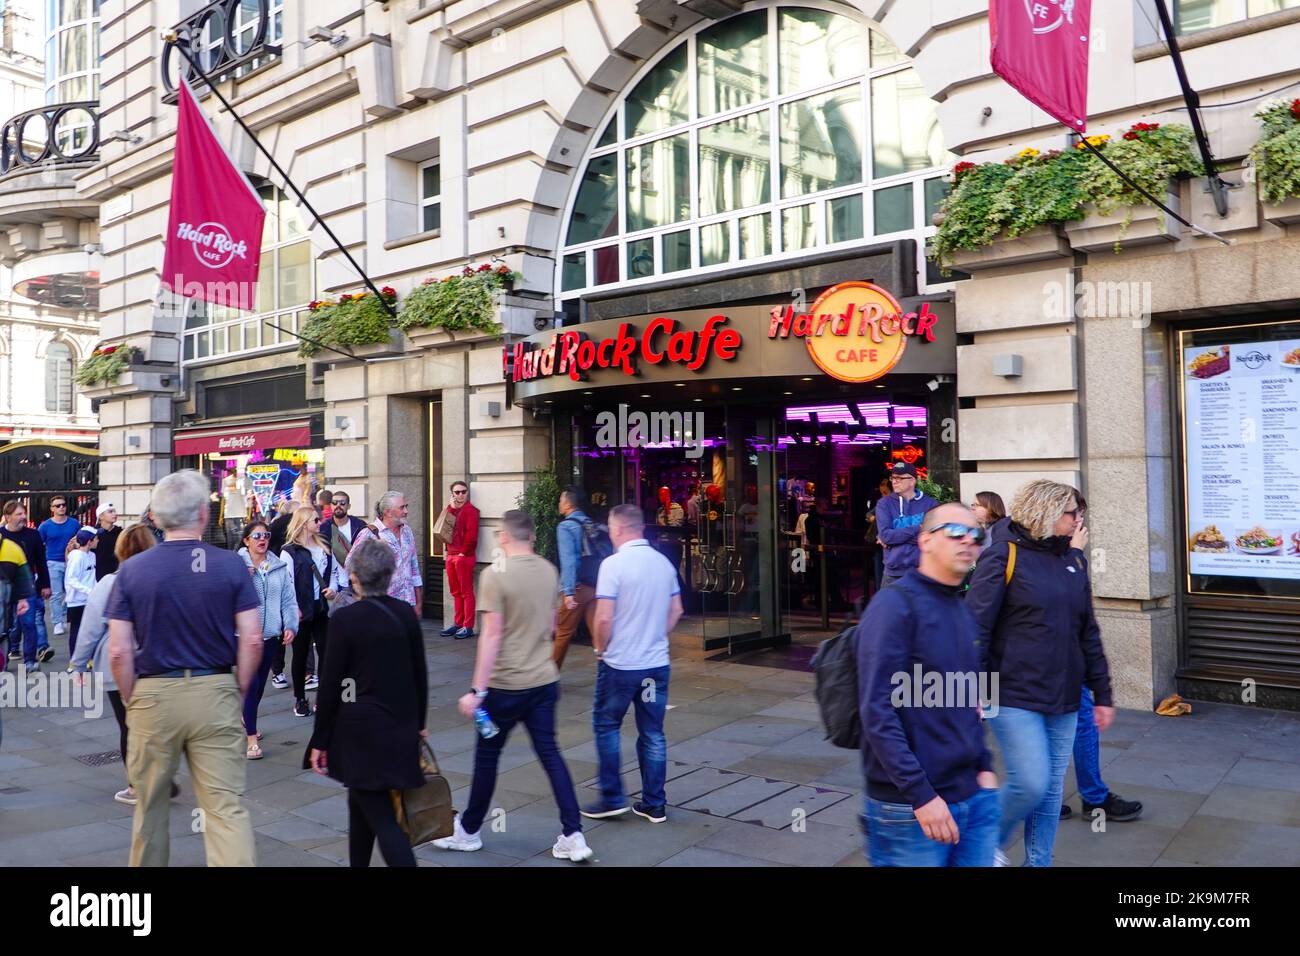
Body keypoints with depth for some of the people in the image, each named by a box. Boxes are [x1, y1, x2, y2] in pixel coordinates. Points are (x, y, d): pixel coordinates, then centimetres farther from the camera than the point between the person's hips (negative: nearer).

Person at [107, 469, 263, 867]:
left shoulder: (132, 569, -3)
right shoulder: (231, 565, -5)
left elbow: (119, 652, -5)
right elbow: (252, 641, -7)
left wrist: (131, 701, 9)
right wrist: (238, 694, 6)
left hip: (153, 693, 1)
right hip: (216, 692, -1)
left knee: (151, 806, 20)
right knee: (227, 807, 0)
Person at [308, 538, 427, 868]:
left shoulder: (345, 619, -15)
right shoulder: (406, 613, -1)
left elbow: (330, 684, -10)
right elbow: (420, 674, 6)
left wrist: (320, 741, -1)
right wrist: (418, 723, 19)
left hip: (361, 731, -6)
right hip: (401, 728, 6)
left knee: (382, 818, -2)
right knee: (361, 803, 24)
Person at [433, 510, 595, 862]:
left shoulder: (495, 574, -15)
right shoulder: (548, 570, 3)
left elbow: (492, 635, -19)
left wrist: (477, 690, -17)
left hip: (506, 684, -5)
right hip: (545, 680, 5)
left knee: (487, 756, 11)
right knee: (550, 754, 10)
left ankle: (468, 831, 28)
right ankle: (573, 836, 8)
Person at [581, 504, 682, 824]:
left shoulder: (614, 563, -15)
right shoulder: (664, 563, 4)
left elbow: (604, 618, -18)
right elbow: (676, 611, 12)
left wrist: (600, 648, -2)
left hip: (620, 664, -5)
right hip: (657, 663, 5)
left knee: (606, 726, 13)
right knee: (653, 734, 12)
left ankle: (612, 798, 15)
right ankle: (654, 804, 18)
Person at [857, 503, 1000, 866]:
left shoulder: (963, 612, 12)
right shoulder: (896, 605, -14)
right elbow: (878, 712, -20)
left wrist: (984, 765, 11)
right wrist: (921, 795, -22)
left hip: (974, 798, 8)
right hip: (909, 809, -7)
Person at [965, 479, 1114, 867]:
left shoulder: (1073, 562, 12)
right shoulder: (1003, 556, -9)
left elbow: (1089, 634, 17)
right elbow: (976, 629, -12)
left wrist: (1102, 695, 15)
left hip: (1063, 700, 7)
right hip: (1015, 697, -6)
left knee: (1052, 791, 10)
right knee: (1031, 784, -10)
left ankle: (1038, 862, 25)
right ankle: (989, 842, 17)